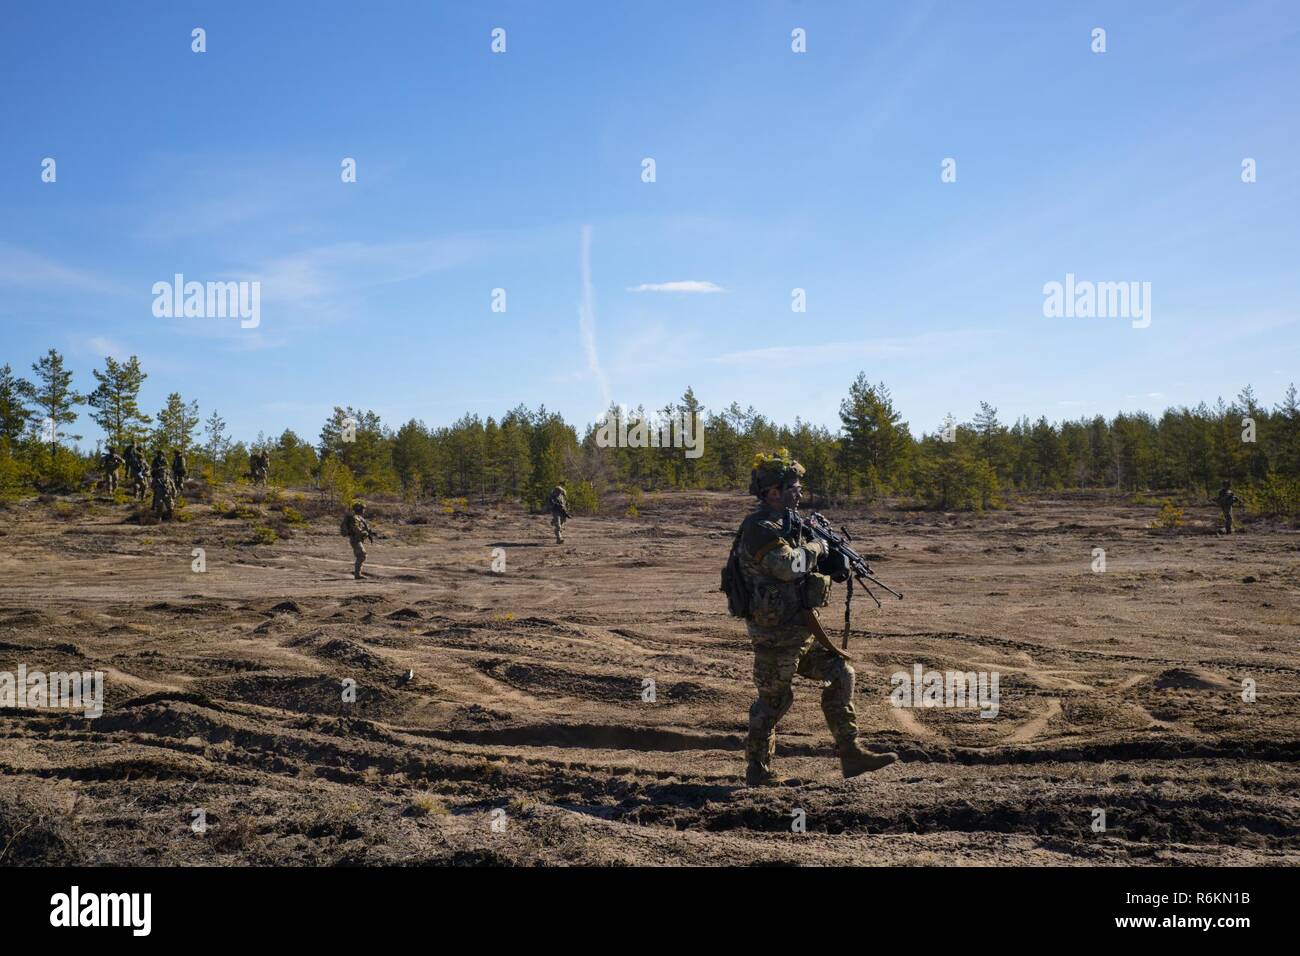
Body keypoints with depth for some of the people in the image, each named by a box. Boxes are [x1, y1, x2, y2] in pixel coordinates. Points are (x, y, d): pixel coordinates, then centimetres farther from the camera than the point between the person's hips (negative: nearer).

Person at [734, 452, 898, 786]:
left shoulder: (786, 525, 15)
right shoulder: (759, 528, -16)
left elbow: (806, 567, 20)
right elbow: (787, 565, -30)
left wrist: (835, 560, 1)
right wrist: (816, 547, -12)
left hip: (801, 630, 10)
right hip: (776, 634, -10)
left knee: (840, 673, 8)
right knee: (773, 699, 0)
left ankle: (851, 756, 12)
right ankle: (757, 770, 15)